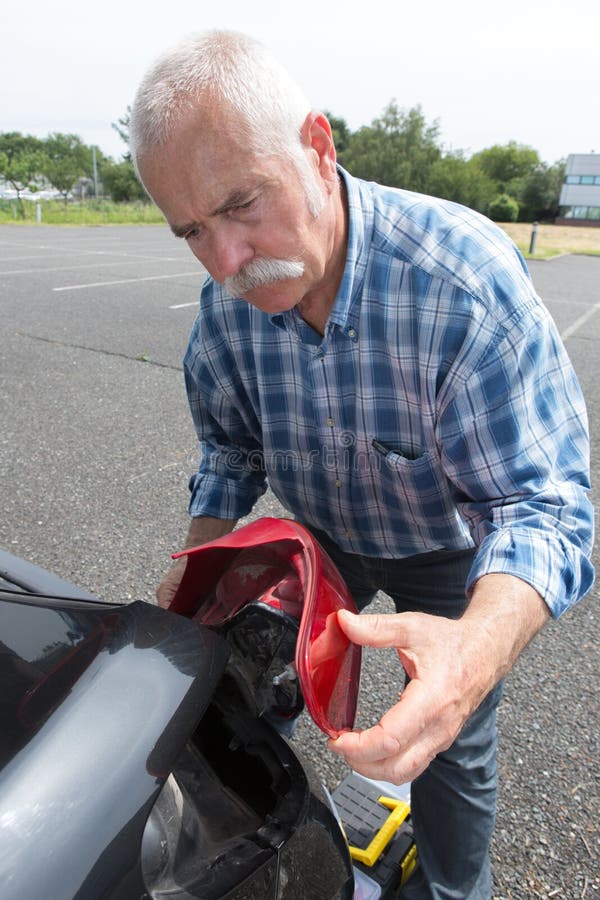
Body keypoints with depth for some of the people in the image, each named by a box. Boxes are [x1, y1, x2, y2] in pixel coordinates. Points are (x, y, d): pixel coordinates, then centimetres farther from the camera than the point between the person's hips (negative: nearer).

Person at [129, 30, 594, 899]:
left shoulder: (465, 275, -35)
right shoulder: (226, 303, -18)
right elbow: (231, 444, 0)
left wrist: (479, 645, -53)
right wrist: (203, 552, -13)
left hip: (450, 550, -3)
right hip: (324, 536, 5)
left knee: (449, 747, 8)